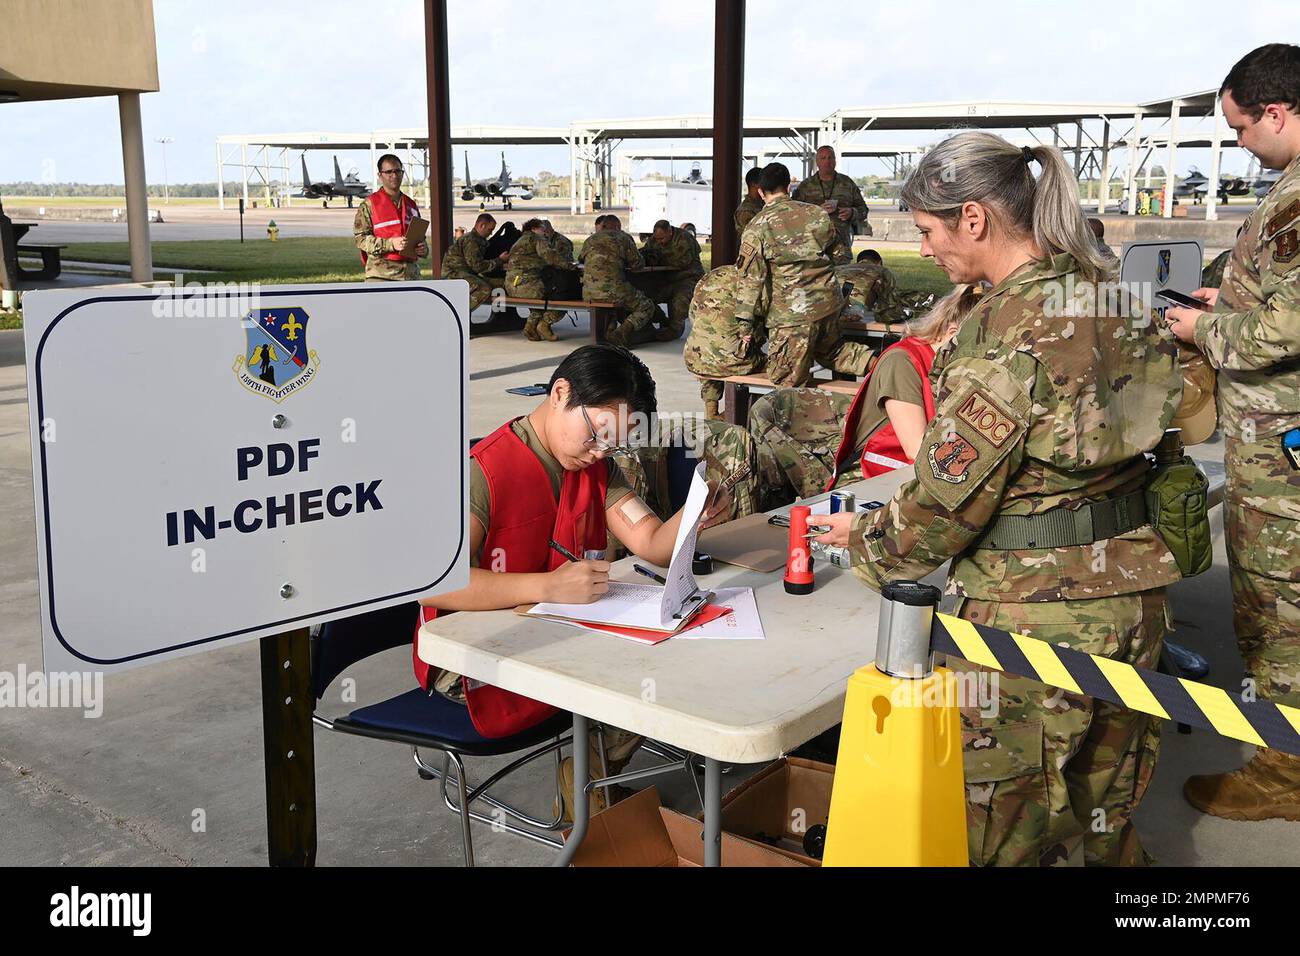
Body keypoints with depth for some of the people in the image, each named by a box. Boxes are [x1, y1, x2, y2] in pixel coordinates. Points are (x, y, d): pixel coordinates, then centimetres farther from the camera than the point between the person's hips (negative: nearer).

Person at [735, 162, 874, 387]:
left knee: (786, 381, 2)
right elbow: (835, 247, 20)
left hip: (792, 312, -5)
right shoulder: (815, 212, 8)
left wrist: (744, 323, -7)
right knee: (829, 350, 31)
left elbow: (751, 278, -9)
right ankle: (870, 360, 6)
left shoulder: (757, 227, -5)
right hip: (829, 301, 6)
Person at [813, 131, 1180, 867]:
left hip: (1034, 614, -8)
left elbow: (945, 503, -17)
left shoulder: (1006, 336, -22)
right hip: (1132, 596, 8)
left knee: (1000, 832, 10)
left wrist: (864, 538, 3)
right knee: (1104, 821, 24)